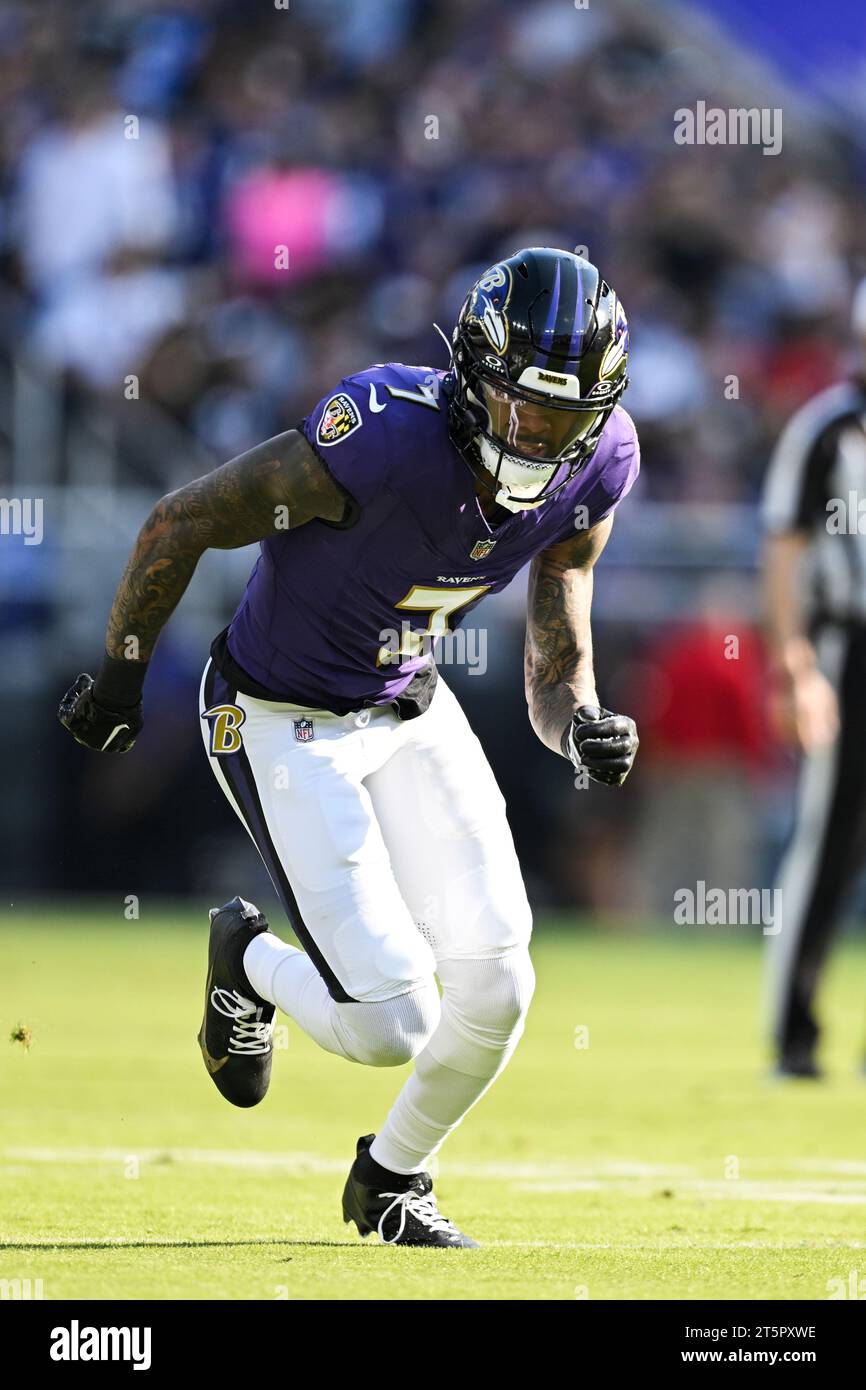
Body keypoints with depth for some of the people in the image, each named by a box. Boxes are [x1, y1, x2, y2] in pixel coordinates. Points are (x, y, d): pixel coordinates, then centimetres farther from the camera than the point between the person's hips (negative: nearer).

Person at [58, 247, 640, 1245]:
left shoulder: (594, 470, -12)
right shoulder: (386, 437, -33)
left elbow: (554, 674, -2)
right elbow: (182, 523, -20)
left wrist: (583, 728, -26)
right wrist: (120, 674, -7)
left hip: (410, 711, 6)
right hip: (285, 726, -6)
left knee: (496, 991, -4)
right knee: (391, 1027, -12)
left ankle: (390, 1179, 25)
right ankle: (250, 959, 23)